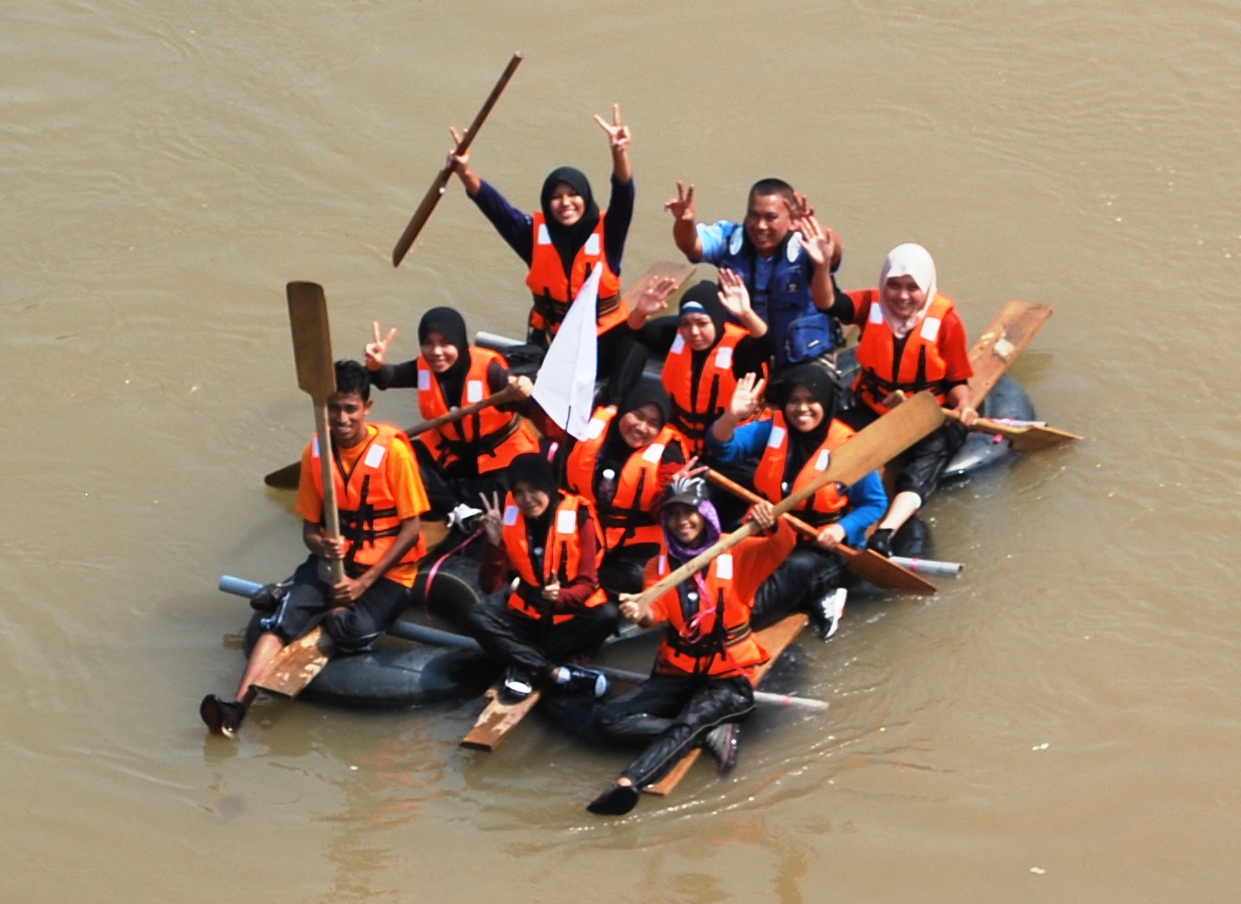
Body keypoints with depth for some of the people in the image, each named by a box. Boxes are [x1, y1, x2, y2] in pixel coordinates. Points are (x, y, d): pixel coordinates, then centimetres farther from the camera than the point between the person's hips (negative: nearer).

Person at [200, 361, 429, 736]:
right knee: (281, 620, -22)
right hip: (333, 561, 3)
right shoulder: (316, 453, -1)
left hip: (387, 569, -3)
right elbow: (309, 526, 5)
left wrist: (364, 582, -17)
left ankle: (331, 615, 2)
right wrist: (321, 544, -21)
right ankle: (239, 704, -33)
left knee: (355, 632, -31)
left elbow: (411, 529, -12)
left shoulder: (393, 452, -15)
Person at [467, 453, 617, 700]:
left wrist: (561, 596, -35)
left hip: (570, 617, -2)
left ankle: (525, 667, -26)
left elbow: (588, 583, -13)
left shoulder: (579, 516, -12)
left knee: (608, 615, -32)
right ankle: (560, 674, -33)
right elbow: (490, 586, -8)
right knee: (478, 617, -25)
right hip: (528, 617, 2)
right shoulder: (509, 517, -5)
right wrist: (495, 543, -24)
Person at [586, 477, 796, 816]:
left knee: (689, 722, -35)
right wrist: (641, 613, -37)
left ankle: (629, 782, -55)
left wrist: (772, 526, -45)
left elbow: (781, 547, -21)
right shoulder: (659, 565, 7)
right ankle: (712, 733, -22)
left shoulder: (737, 553, -3)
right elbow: (656, 610, -11)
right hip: (677, 673, 5)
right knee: (608, 719, -15)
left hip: (728, 677, -5)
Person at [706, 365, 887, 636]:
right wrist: (732, 417, -36)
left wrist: (843, 529, -21)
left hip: (822, 545, -4)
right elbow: (722, 447, -14)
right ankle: (814, 595, -20)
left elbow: (875, 503, -2)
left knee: (797, 568, -36)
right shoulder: (773, 430, -2)